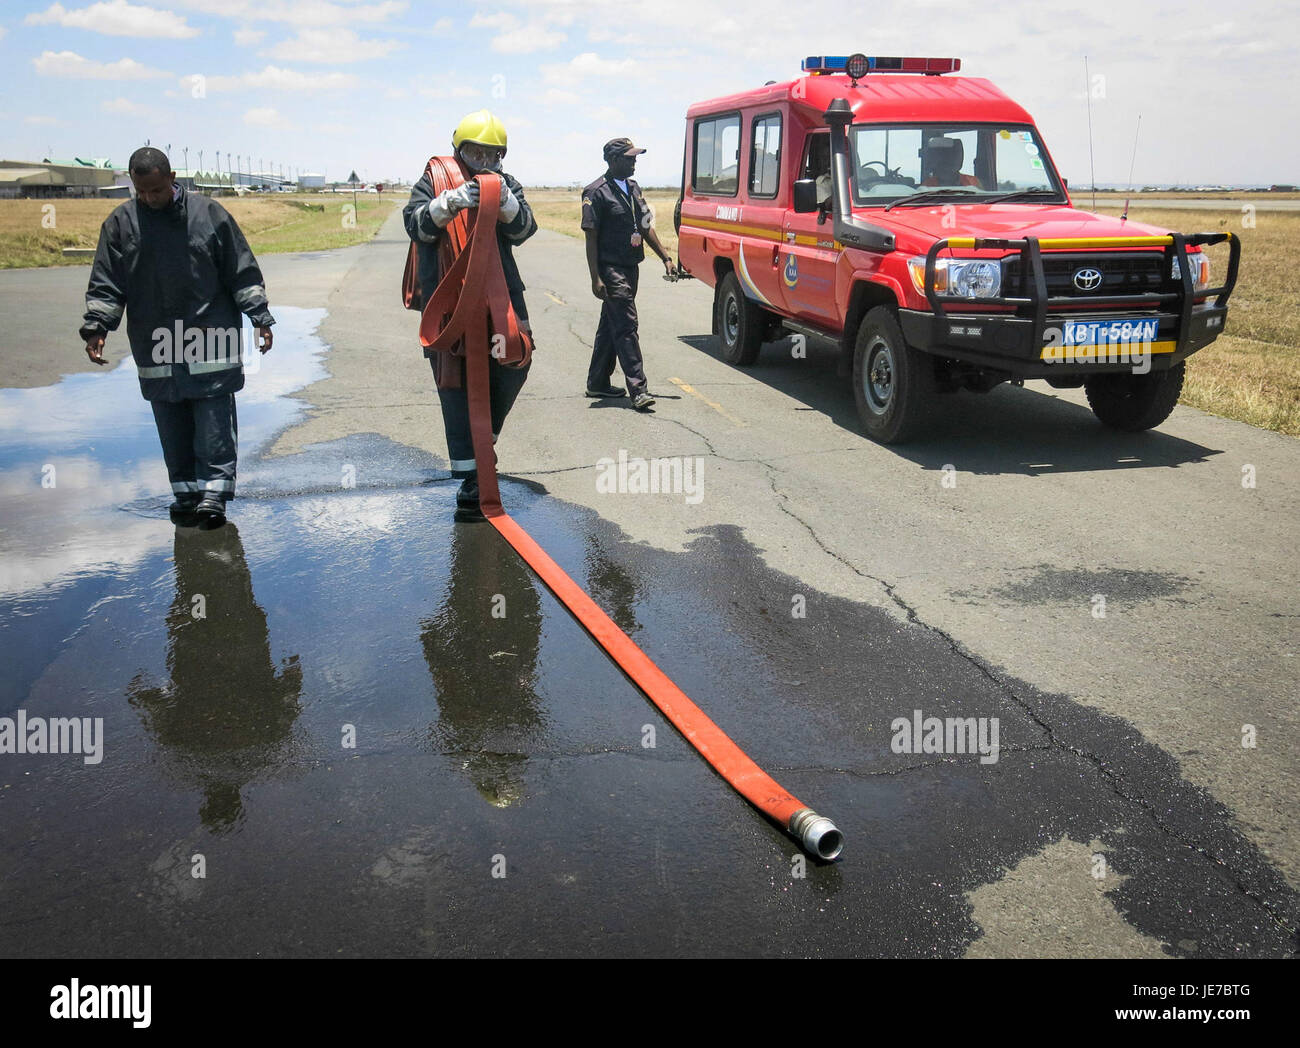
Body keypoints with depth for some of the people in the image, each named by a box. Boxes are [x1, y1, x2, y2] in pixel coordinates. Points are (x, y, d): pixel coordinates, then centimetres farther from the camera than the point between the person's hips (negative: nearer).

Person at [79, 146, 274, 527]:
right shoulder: (119, 223, 5)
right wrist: (96, 327, -5)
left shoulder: (209, 214, 1)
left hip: (211, 342, -2)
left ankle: (214, 491, 1)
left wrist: (260, 318, 0)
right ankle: (185, 491, 17)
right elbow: (105, 284, 8)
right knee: (171, 426, 7)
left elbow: (243, 273, 4)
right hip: (154, 348, 3)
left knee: (214, 423, -5)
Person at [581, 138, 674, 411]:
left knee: (611, 326, 14)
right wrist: (596, 278, -17)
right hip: (611, 270, -8)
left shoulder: (633, 188, 15)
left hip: (630, 269, 8)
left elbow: (645, 227, 21)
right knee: (626, 327, -12)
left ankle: (597, 383, 24)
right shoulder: (596, 193, -9)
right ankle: (638, 389, -13)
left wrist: (665, 257, 14)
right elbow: (591, 237, -11)